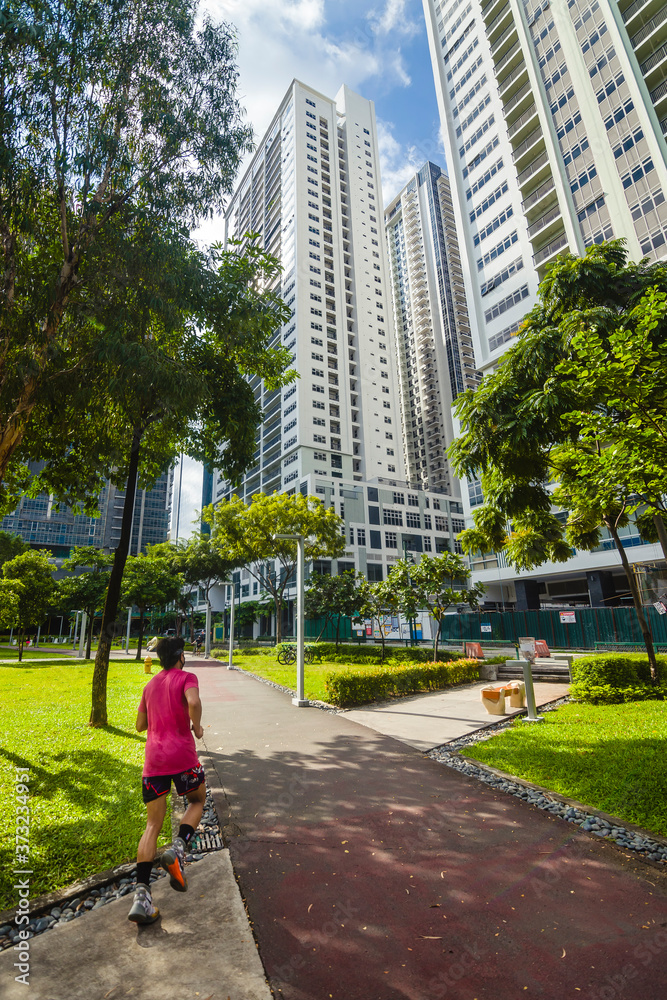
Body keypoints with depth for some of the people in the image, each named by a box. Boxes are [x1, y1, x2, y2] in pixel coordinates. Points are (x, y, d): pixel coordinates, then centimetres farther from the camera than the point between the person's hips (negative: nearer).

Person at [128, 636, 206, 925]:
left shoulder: (150, 685, 16)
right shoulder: (186, 677, -3)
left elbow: (140, 725, 23)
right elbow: (193, 702, -23)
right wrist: (197, 727, -6)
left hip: (153, 760, 5)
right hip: (182, 755, -5)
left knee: (152, 824, 12)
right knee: (197, 801, 20)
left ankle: (141, 893, 1)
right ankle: (178, 848, -2)